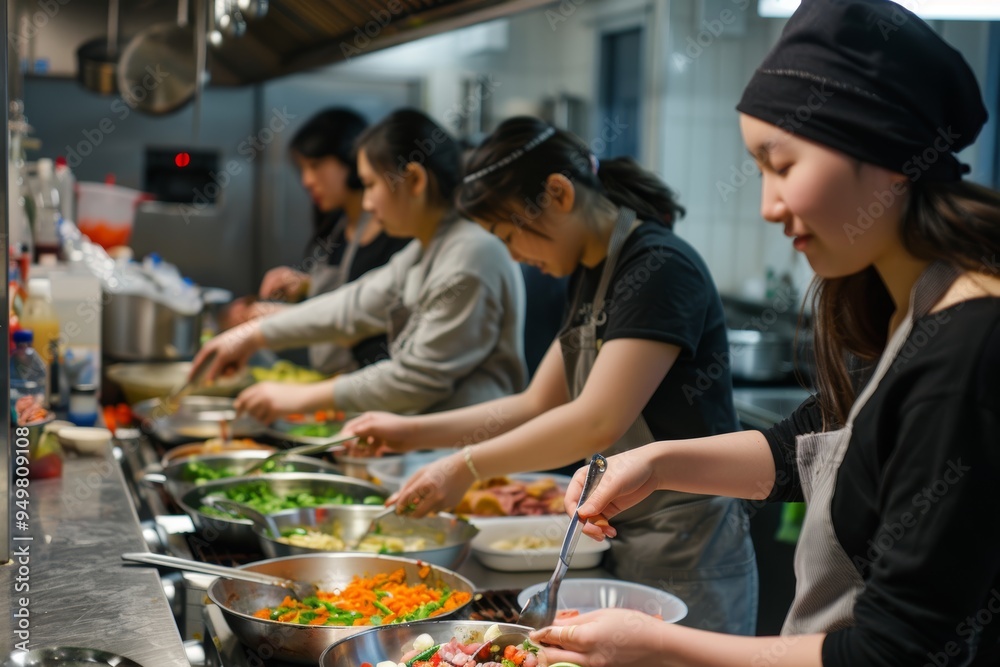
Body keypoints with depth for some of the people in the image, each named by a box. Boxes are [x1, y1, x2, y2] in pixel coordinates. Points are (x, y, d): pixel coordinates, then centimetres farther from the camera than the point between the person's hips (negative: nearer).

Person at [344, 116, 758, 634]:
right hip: (630, 543, 9)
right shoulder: (593, 276, 11)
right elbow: (538, 405, 14)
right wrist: (413, 432, 8)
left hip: (687, 557, -9)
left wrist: (469, 466, -17)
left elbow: (598, 423, -24)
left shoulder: (659, 268, -18)